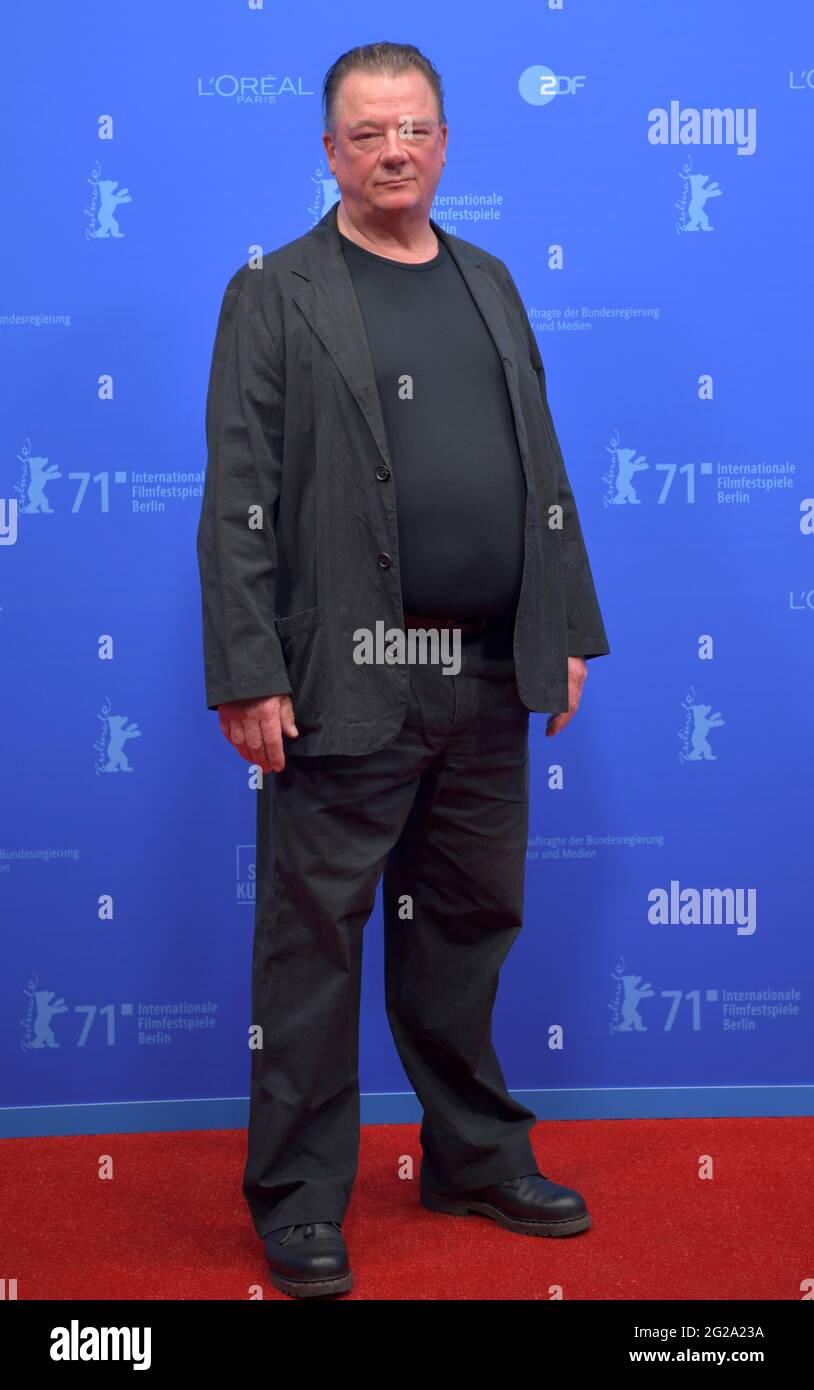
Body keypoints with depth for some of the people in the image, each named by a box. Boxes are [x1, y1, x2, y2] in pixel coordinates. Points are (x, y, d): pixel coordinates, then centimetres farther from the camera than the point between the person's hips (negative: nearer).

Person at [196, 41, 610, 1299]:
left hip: (489, 676, 6)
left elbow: (543, 470, 16)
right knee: (315, 938, 2)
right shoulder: (276, 296, -1)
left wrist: (567, 631, 10)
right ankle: (299, 1202, 15)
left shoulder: (490, 284, 16)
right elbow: (240, 501, -8)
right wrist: (249, 676, -15)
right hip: (347, 678, -5)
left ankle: (478, 1158, 31)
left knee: (471, 924, 15)